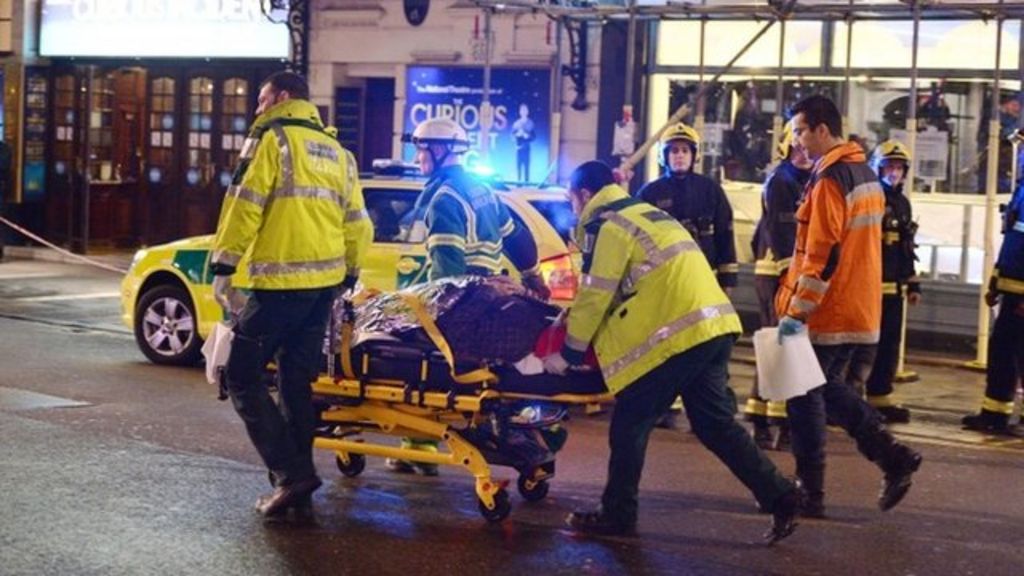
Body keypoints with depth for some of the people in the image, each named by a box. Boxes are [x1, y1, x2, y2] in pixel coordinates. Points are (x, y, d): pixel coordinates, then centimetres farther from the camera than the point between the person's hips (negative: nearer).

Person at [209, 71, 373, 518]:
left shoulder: (272, 138, -2)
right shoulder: (336, 152, 19)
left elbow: (245, 204, -11)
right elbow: (357, 224, 19)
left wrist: (223, 266, -9)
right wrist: (348, 276, 26)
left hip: (282, 281, -7)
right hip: (325, 281, 8)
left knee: (243, 376, -2)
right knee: (297, 381, 14)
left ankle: (292, 473, -10)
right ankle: (296, 477, 16)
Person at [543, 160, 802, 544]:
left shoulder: (605, 225, -3)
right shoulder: (643, 213, 26)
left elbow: (595, 297, -3)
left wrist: (570, 353, 8)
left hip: (677, 334, -9)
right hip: (713, 325, 9)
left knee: (629, 426, 3)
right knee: (716, 424, 13)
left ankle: (617, 516, 11)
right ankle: (780, 497, 10)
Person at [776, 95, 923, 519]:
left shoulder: (830, 179, -17)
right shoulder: (865, 174, 13)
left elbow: (821, 254, -23)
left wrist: (797, 311, -20)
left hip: (826, 313, -9)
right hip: (860, 309, 9)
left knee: (805, 398, 1)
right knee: (831, 389, 20)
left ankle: (810, 493, 6)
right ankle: (893, 458, 12)